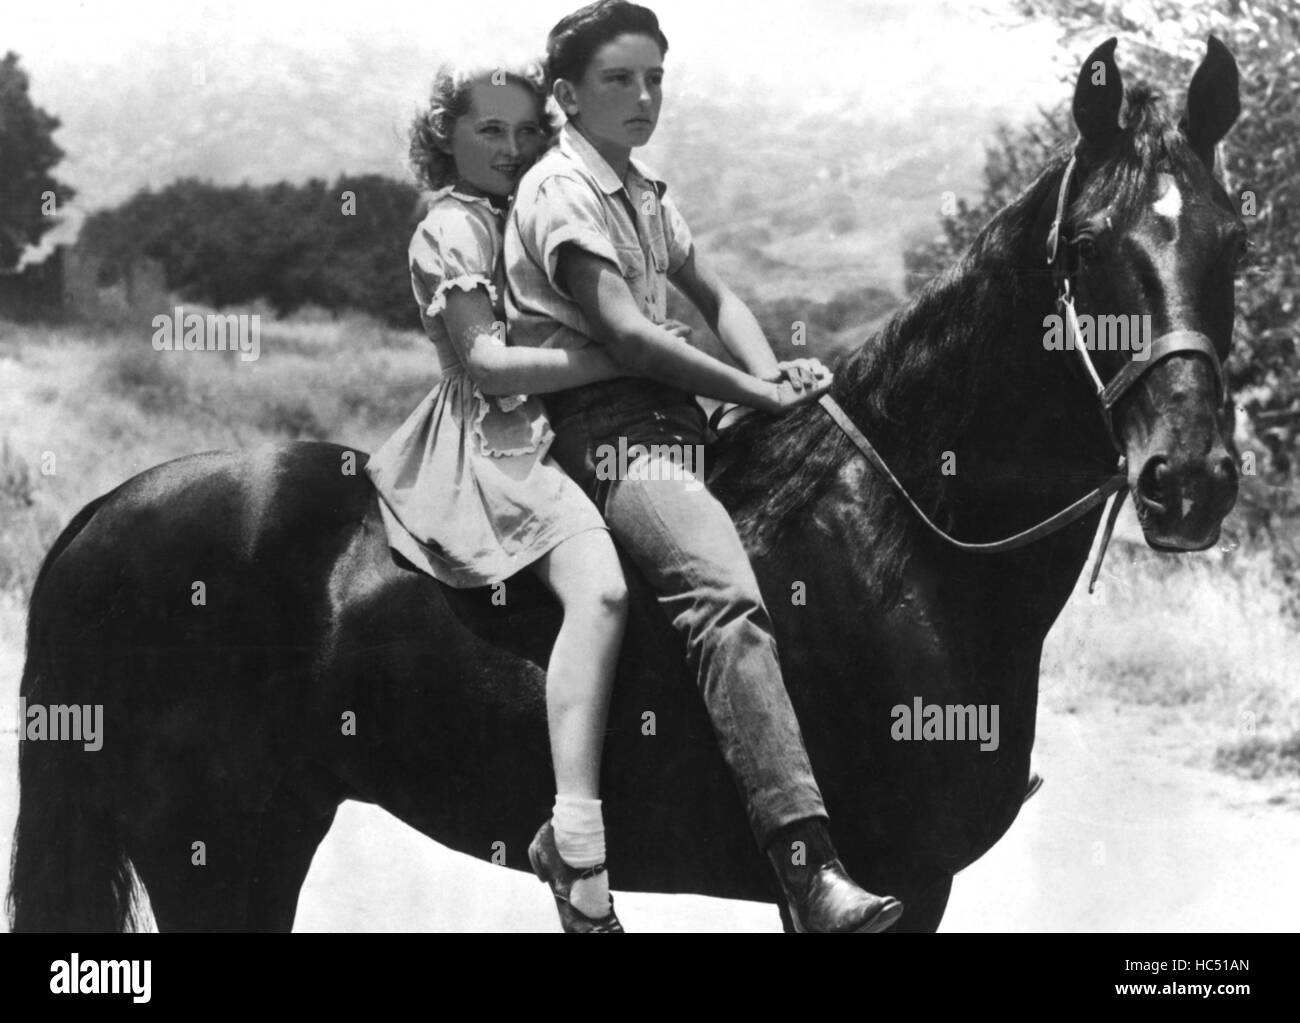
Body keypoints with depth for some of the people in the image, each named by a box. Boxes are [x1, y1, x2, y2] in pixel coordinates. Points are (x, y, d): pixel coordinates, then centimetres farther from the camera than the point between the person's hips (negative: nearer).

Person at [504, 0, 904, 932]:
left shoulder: (646, 192, 23)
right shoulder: (561, 188, -5)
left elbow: (717, 298, 22)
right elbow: (625, 331, -14)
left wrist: (773, 374, 1)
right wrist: (753, 392, -11)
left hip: (673, 420, 10)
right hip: (603, 427, -10)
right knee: (725, 592, -33)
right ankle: (810, 871, -45)